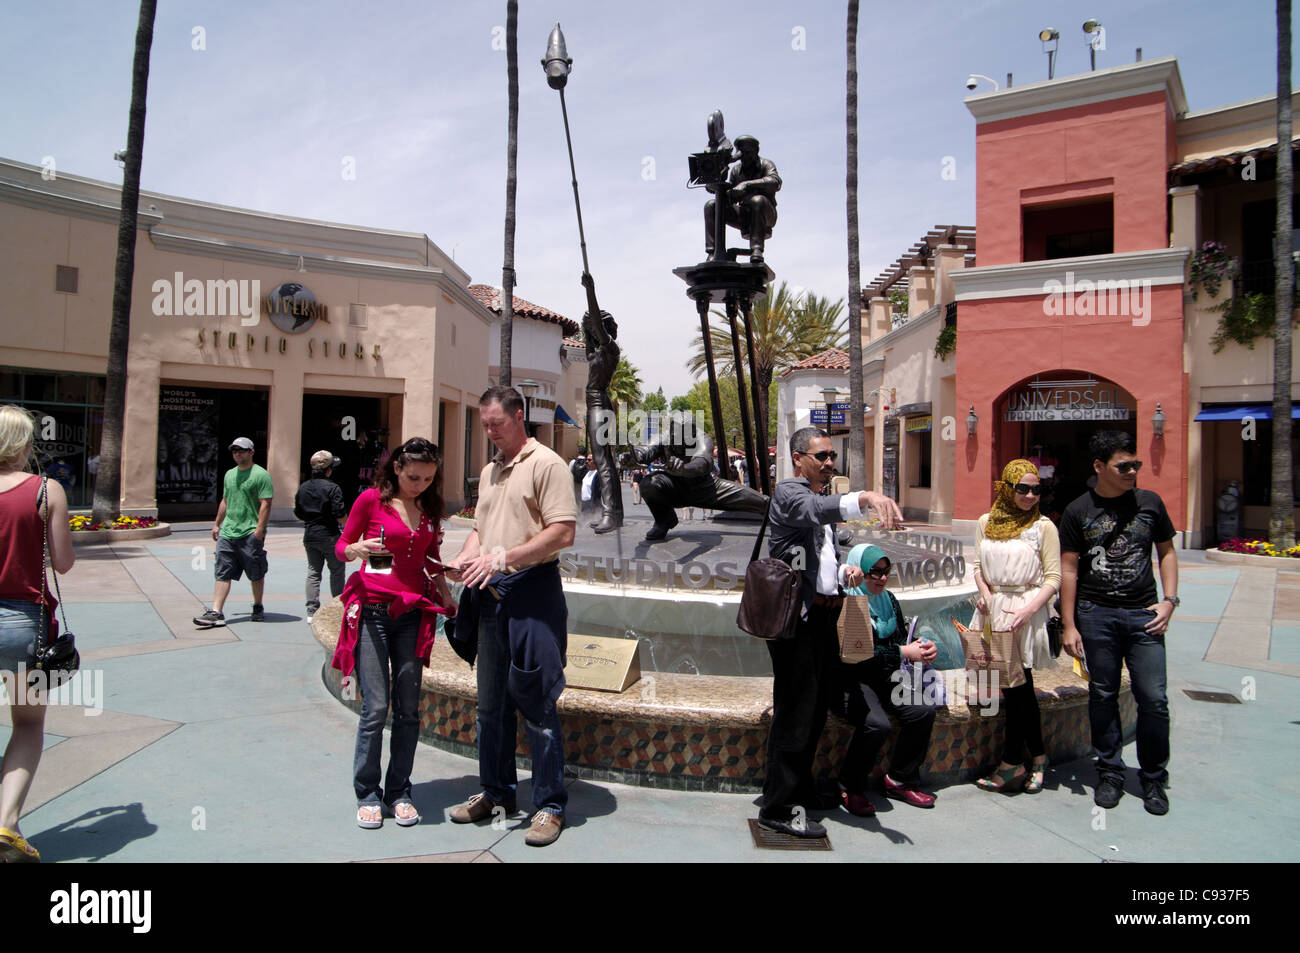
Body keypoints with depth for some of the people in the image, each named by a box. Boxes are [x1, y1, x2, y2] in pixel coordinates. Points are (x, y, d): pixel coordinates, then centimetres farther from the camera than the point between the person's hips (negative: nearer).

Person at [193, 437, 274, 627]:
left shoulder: (261, 475, -6)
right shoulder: (230, 474, 17)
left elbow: (265, 504, -12)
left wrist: (259, 529, -19)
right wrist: (216, 524, 22)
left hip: (250, 534, -6)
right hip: (227, 533, 6)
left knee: (256, 575, 6)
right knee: (223, 573, 0)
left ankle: (258, 608, 21)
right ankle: (215, 613, -2)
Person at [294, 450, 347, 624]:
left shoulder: (303, 488, 5)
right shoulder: (332, 488, -13)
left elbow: (298, 513, 10)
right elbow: (340, 517, -17)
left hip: (309, 536, 5)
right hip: (329, 536, -5)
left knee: (313, 572, 11)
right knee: (337, 571, 8)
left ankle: (312, 611, 7)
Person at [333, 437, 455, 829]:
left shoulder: (430, 509, 11)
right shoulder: (371, 499, -2)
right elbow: (341, 545, 4)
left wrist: (445, 593, 9)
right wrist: (357, 550, -18)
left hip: (413, 613, 4)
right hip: (372, 611, -4)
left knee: (408, 708, 5)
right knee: (375, 707, -5)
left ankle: (399, 793, 17)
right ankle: (367, 794, 12)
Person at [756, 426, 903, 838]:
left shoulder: (825, 502, 20)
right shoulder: (787, 493, -10)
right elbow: (816, 510, -33)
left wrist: (845, 571, 5)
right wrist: (866, 497, -49)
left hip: (824, 617, 9)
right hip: (796, 617, -9)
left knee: (816, 709, 17)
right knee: (794, 712, -5)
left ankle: (800, 790, 31)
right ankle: (779, 808, 5)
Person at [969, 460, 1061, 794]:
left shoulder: (1043, 526, -4)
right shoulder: (986, 523, 8)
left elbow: (1053, 577, -6)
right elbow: (978, 564, 13)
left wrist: (1029, 609, -18)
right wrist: (985, 594, -5)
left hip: (1025, 611, -4)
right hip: (992, 609, 4)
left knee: (1016, 685, -2)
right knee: (1020, 687, 12)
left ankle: (1011, 765, 8)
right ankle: (1037, 756, 26)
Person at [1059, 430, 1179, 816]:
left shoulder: (1149, 502, 6)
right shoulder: (1078, 512, 0)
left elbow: (1166, 552, 15)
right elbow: (1068, 570, 1)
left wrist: (1169, 600, 2)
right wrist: (1068, 625, -2)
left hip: (1143, 614, 1)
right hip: (1096, 615, -1)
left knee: (1153, 699, 0)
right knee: (1103, 697, 7)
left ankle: (1154, 778, 18)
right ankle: (1110, 773, 22)